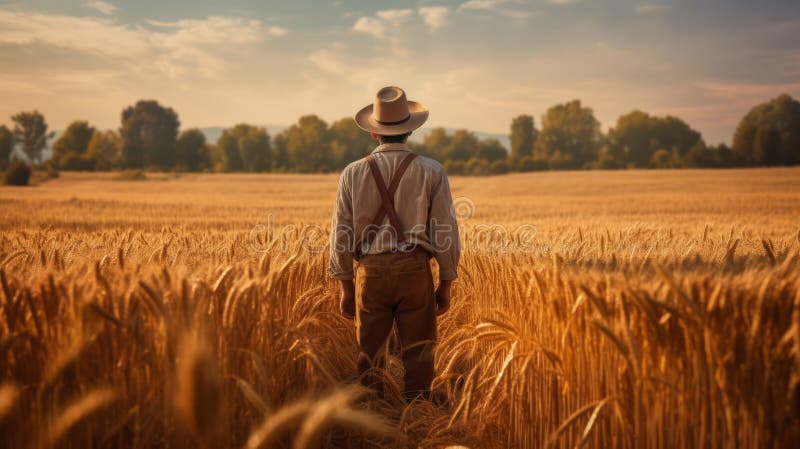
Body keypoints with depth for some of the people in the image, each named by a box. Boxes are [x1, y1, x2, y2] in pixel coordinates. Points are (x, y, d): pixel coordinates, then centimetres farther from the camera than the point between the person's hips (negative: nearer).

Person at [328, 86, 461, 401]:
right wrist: (446, 283, 7)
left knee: (368, 353, 12)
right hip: (414, 270, -1)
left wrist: (346, 287, 12)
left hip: (370, 272, 2)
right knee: (418, 354, 5)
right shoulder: (431, 172, -3)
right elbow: (445, 232, -3)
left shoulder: (353, 174, 1)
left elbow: (341, 234, 3)